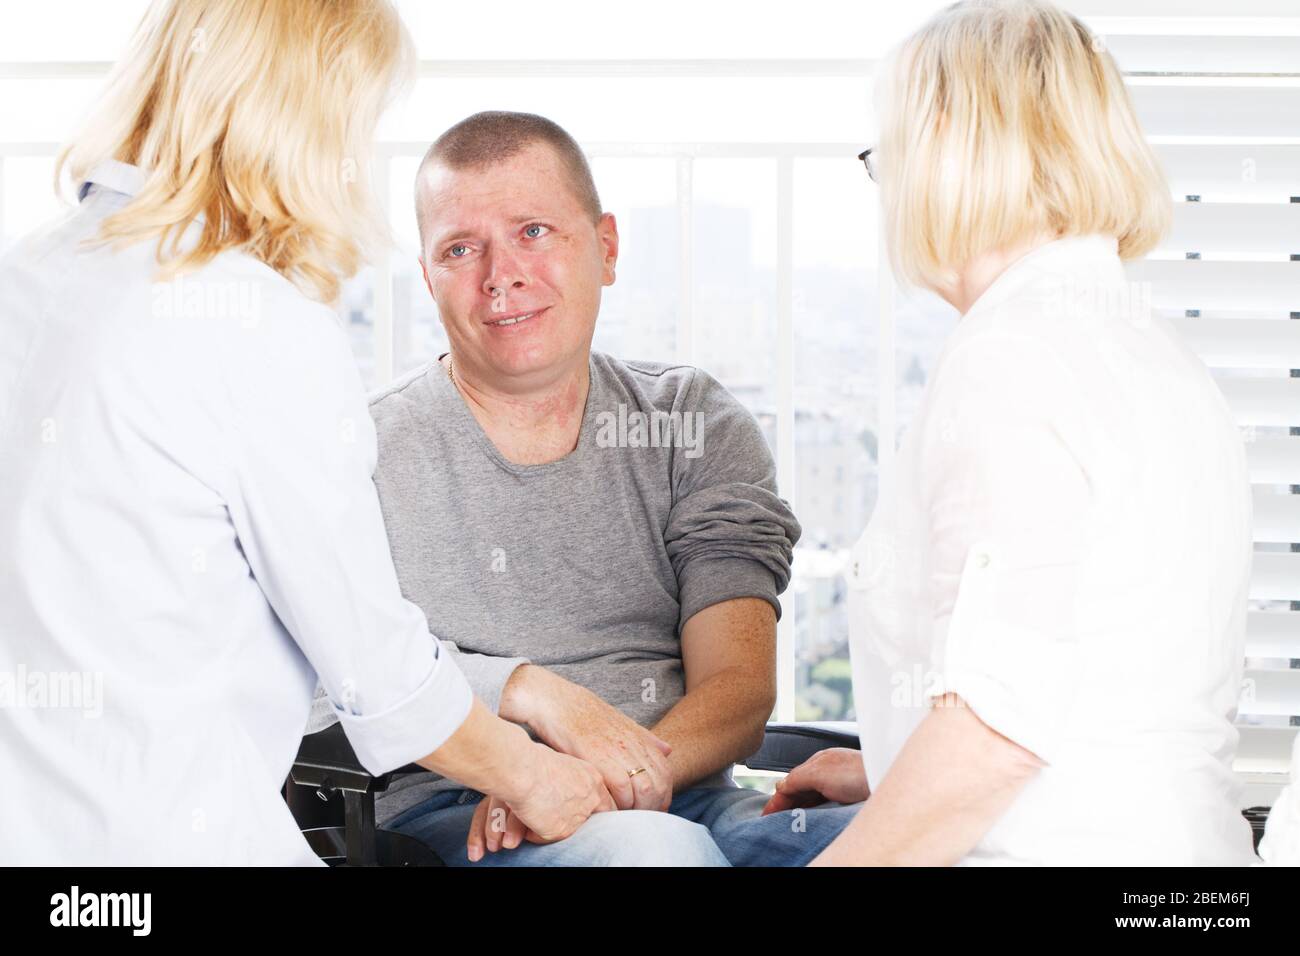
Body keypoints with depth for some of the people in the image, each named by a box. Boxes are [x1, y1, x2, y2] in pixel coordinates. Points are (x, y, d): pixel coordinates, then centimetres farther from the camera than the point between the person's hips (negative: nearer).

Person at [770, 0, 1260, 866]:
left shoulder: (1014, 357, -13)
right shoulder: (1161, 353, 16)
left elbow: (1002, 723, -21)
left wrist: (840, 857, -11)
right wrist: (885, 772, 27)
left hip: (1061, 849, -9)